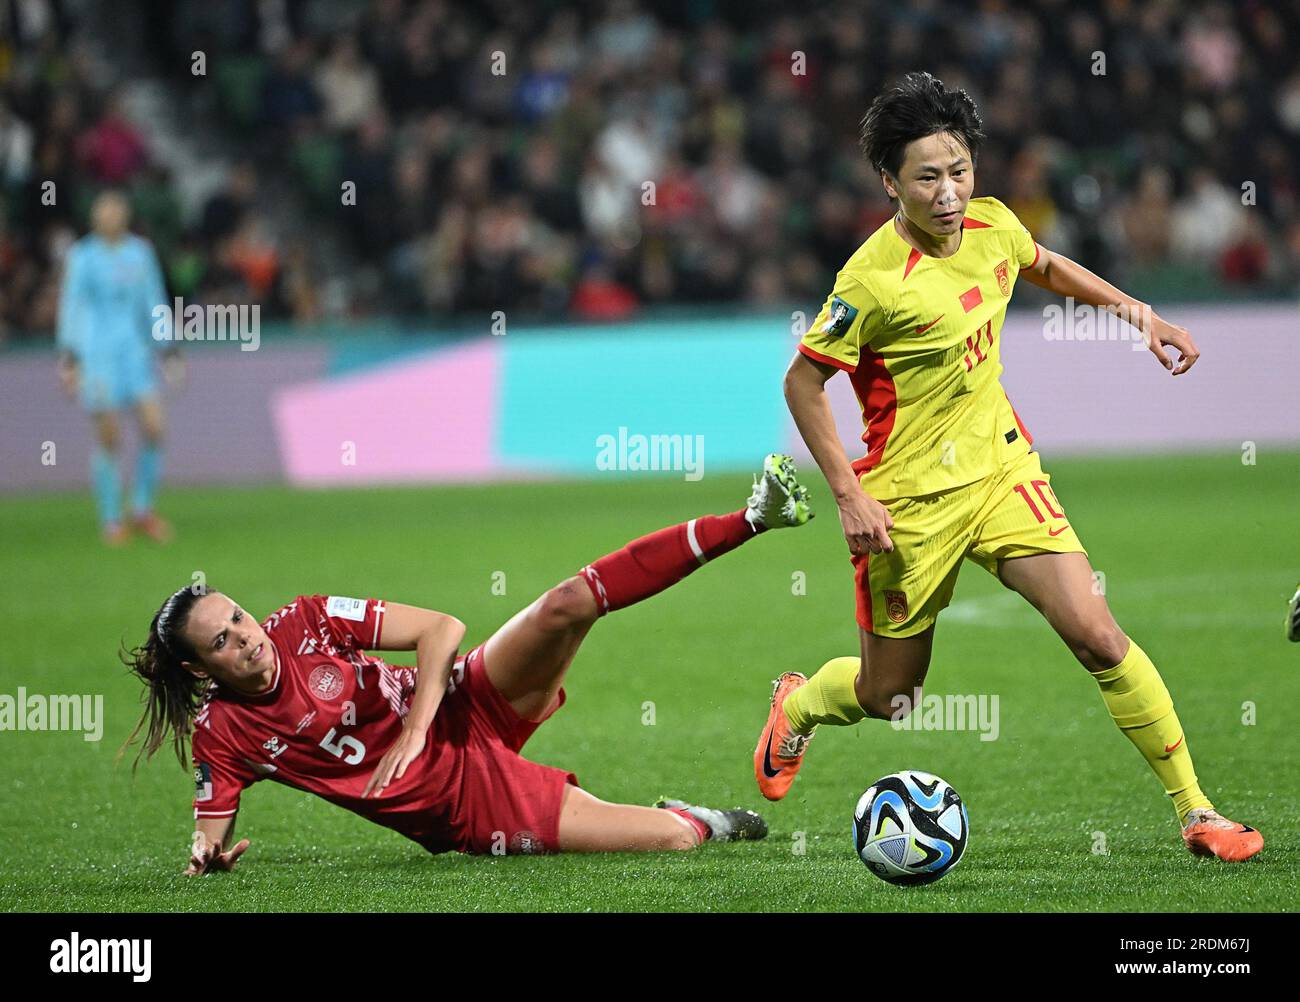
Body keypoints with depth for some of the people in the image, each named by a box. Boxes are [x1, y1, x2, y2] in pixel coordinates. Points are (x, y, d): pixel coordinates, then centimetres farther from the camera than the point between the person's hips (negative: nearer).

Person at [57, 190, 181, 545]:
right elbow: (70, 306, -2)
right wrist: (68, 357, -9)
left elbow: (154, 302, 16)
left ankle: (143, 509, 8)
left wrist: (169, 351, 13)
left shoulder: (140, 252, 10)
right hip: (95, 352, -3)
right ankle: (111, 520, 7)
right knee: (108, 438, -5)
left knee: (153, 428, -9)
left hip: (134, 351, 3)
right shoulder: (82, 256, -2)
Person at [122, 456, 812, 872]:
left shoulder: (307, 622, -9)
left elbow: (442, 628, -9)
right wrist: (209, 855, -26)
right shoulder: (219, 733, -11)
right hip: (463, 809, -2)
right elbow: (210, 829, -1)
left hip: (459, 714, 2)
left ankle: (754, 519, -17)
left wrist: (414, 731, -21)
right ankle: (704, 823, 18)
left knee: (567, 605, -25)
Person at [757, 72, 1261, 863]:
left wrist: (1136, 310, 12)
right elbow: (803, 382, -13)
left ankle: (1196, 813, -7)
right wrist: (848, 495, -17)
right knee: (888, 698, 10)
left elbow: (1044, 265, 21)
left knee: (1096, 635, -12)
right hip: (909, 498, -4)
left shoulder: (994, 227, -5)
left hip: (1000, 464, 4)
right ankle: (799, 704, 47)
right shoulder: (874, 279, -23)